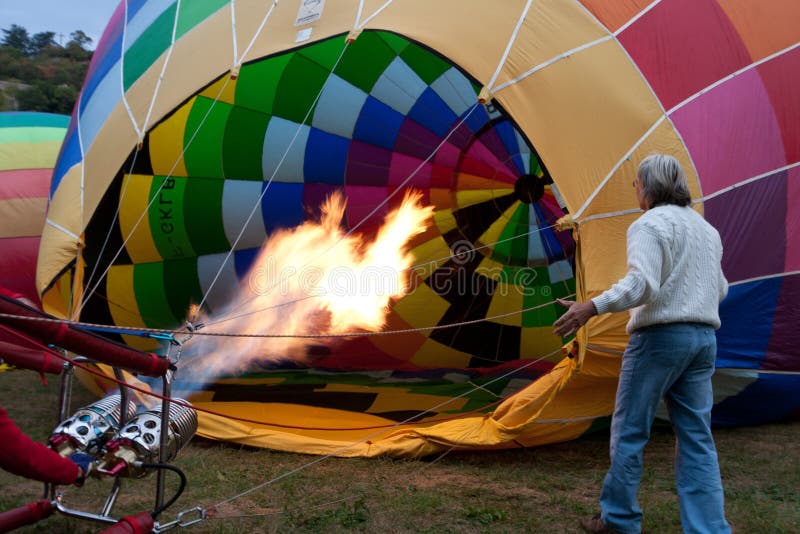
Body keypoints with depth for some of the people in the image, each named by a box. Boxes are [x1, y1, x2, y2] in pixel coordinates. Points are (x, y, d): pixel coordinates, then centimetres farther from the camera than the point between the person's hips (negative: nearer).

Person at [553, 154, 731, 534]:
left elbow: (641, 284, -23)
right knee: (697, 439, 8)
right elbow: (720, 289, 25)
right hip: (704, 338, 8)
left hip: (659, 336, -7)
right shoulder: (707, 228, 17)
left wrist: (591, 308, -29)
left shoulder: (650, 224, -8)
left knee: (629, 431, 4)